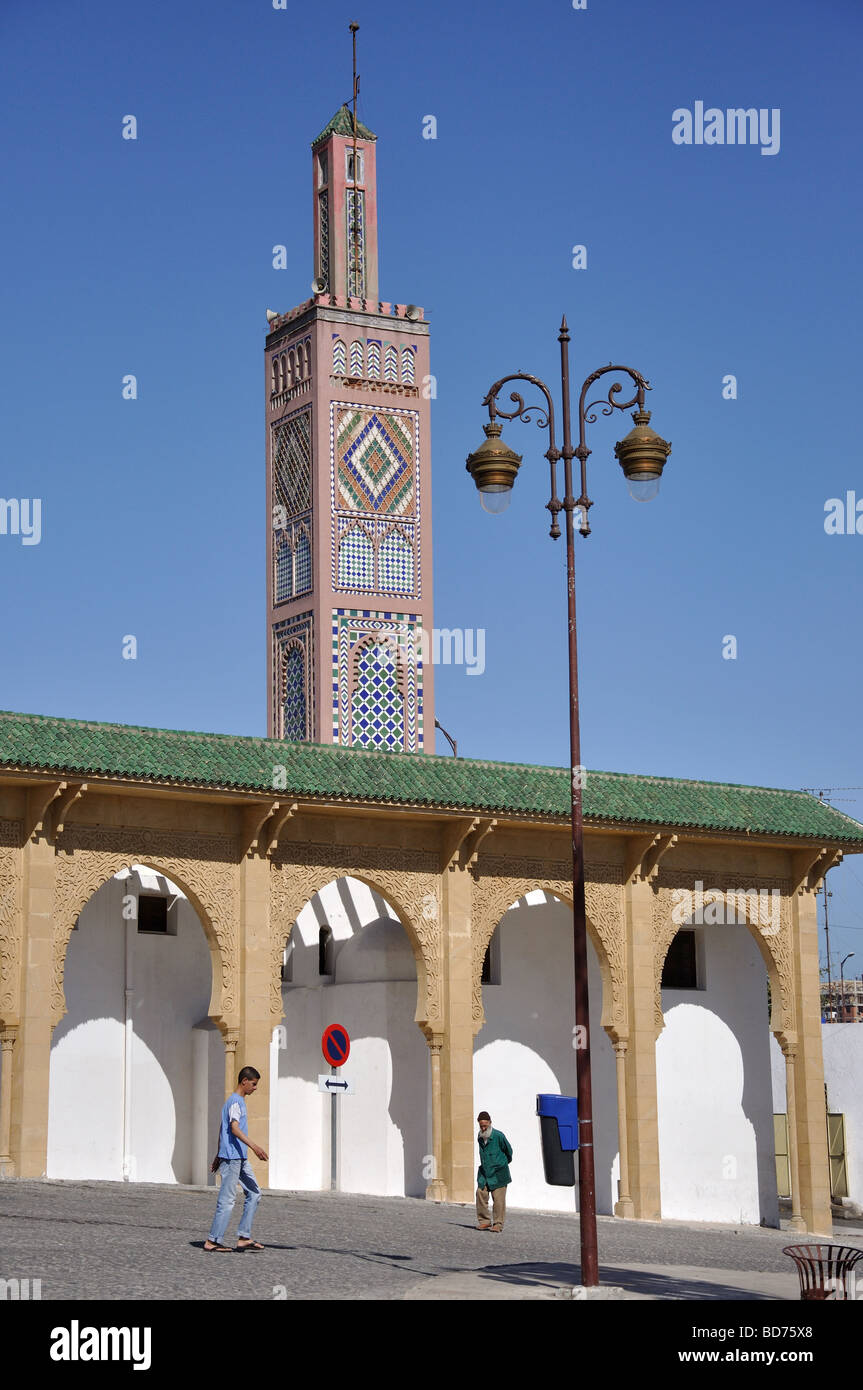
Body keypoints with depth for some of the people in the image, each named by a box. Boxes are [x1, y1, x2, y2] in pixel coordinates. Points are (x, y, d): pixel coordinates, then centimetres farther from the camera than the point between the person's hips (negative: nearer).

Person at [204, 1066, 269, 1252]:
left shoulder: (238, 1101, 19)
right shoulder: (235, 1102, -11)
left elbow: (222, 1129, 25)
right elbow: (234, 1128, -25)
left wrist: (218, 1156, 29)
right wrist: (254, 1146, -34)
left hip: (240, 1159, 10)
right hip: (232, 1158, -10)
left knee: (254, 1194, 8)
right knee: (227, 1200, -7)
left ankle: (244, 1238, 7)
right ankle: (212, 1241, -3)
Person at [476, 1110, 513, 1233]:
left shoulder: (498, 1135, -13)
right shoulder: (480, 1136, 5)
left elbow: (509, 1150, 1)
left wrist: (504, 1162, 15)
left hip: (498, 1173, -5)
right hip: (484, 1172, 5)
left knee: (498, 1198, -3)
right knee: (481, 1194, -5)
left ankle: (498, 1224, 5)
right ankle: (484, 1221, 5)